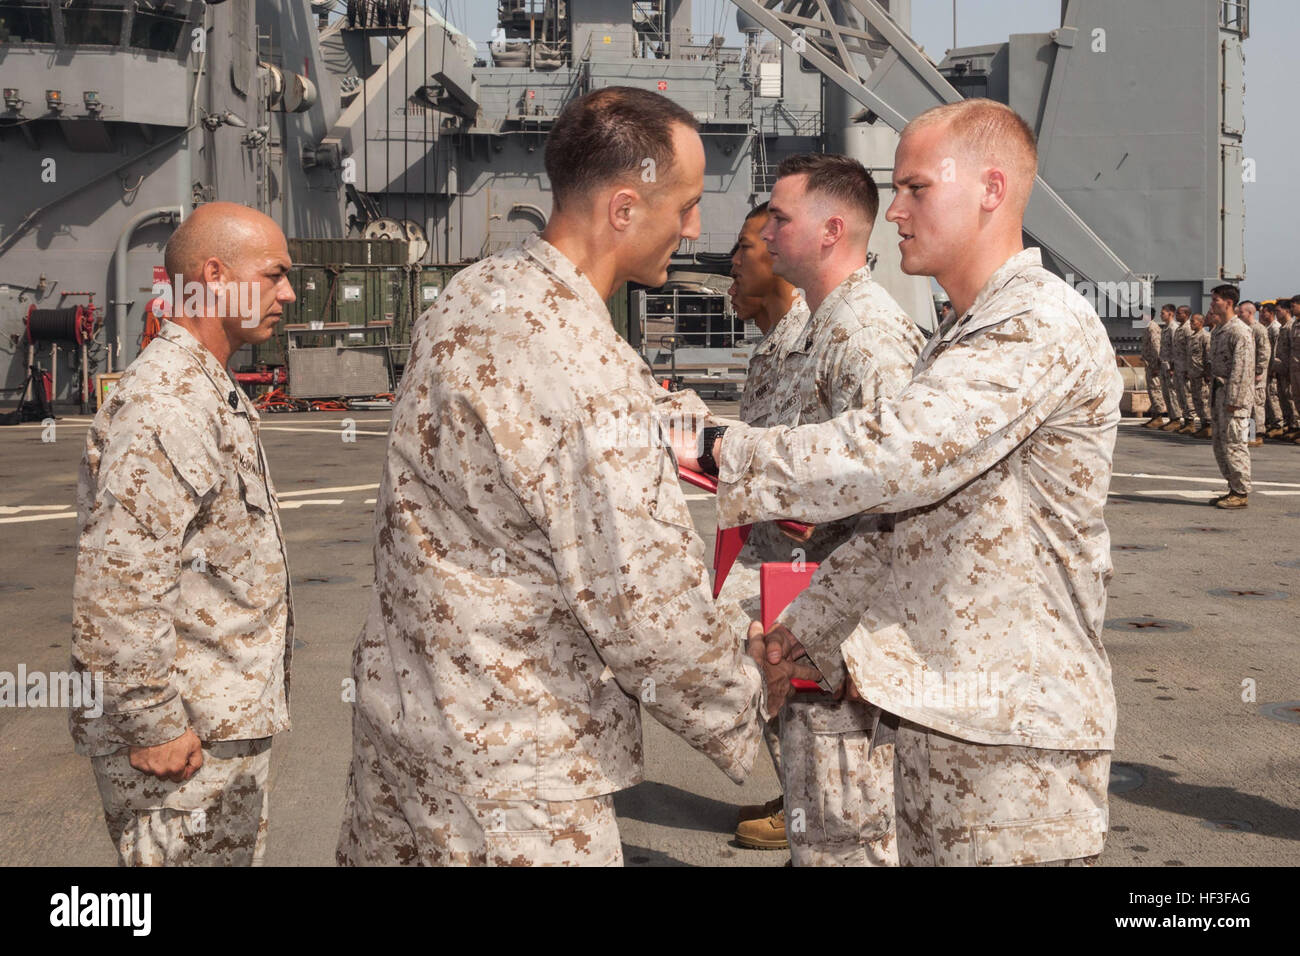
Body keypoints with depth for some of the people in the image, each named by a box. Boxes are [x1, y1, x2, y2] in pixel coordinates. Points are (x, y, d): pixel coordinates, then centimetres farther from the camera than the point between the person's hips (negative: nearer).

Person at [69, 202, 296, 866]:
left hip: (229, 721, 10)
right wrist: (153, 727, -22)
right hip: (187, 737, -10)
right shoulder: (162, 406, -20)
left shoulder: (208, 392, 15)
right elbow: (115, 584, -27)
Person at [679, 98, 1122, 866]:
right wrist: (798, 630, 14)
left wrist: (717, 451, -22)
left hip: (1011, 736, -9)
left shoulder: (1045, 324, -15)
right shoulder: (959, 341, 19)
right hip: (938, 712, 10)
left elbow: (900, 454, -28)